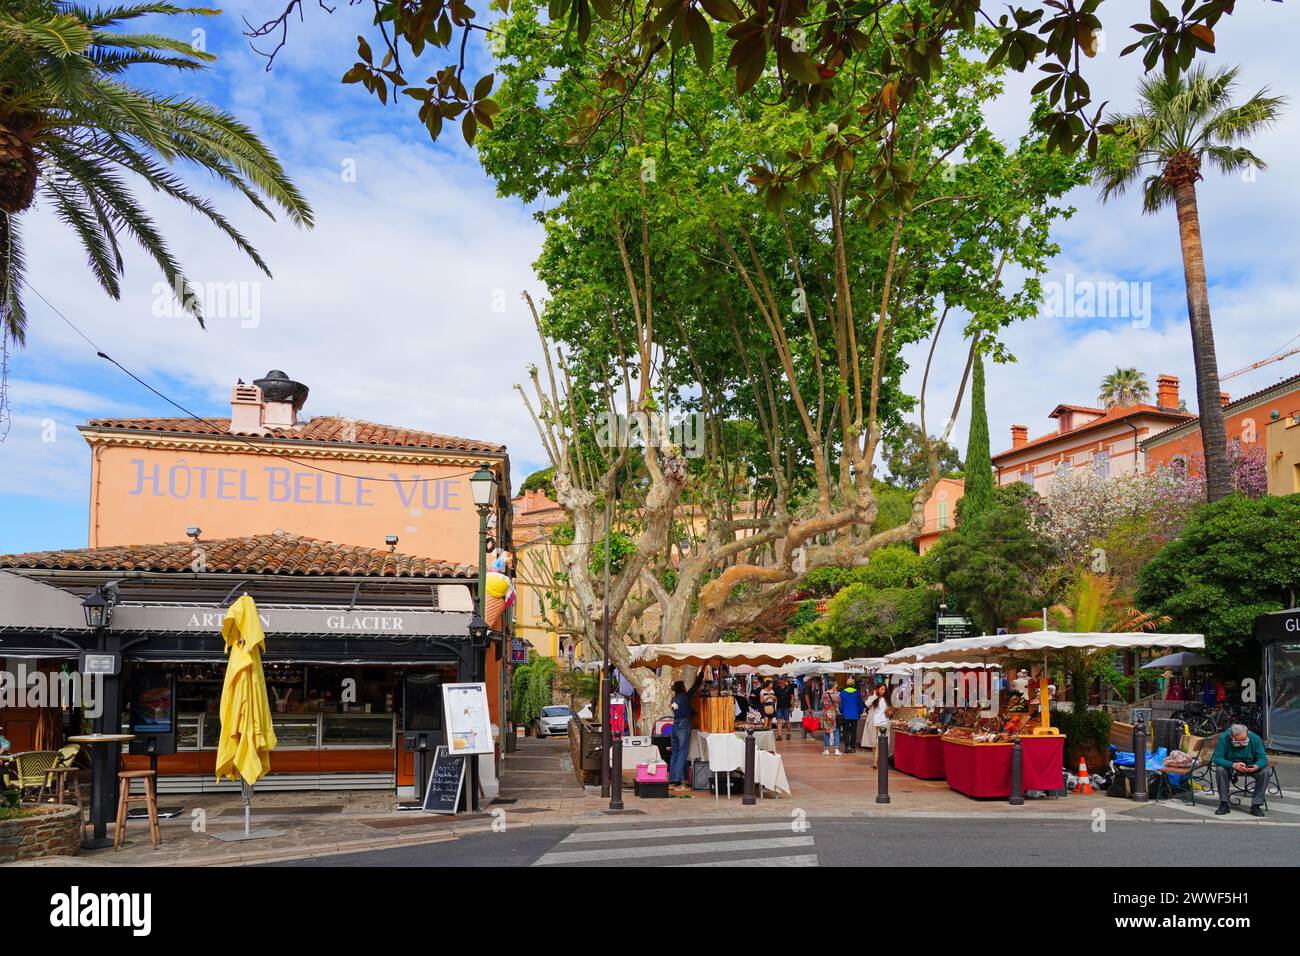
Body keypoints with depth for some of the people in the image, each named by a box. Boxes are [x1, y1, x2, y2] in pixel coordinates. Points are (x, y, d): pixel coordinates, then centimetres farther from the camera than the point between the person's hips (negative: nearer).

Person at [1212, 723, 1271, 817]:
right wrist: (1233, 765, -47)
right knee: (1220, 770, -32)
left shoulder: (1255, 738, -21)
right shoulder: (1223, 738, -25)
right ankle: (1224, 804, -20)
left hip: (1250, 767, 1)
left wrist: (1256, 766, -44)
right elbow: (1217, 758, -29)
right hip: (1230, 765, -1)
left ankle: (1256, 805, -16)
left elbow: (1263, 758, -20)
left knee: (1266, 772, -27)